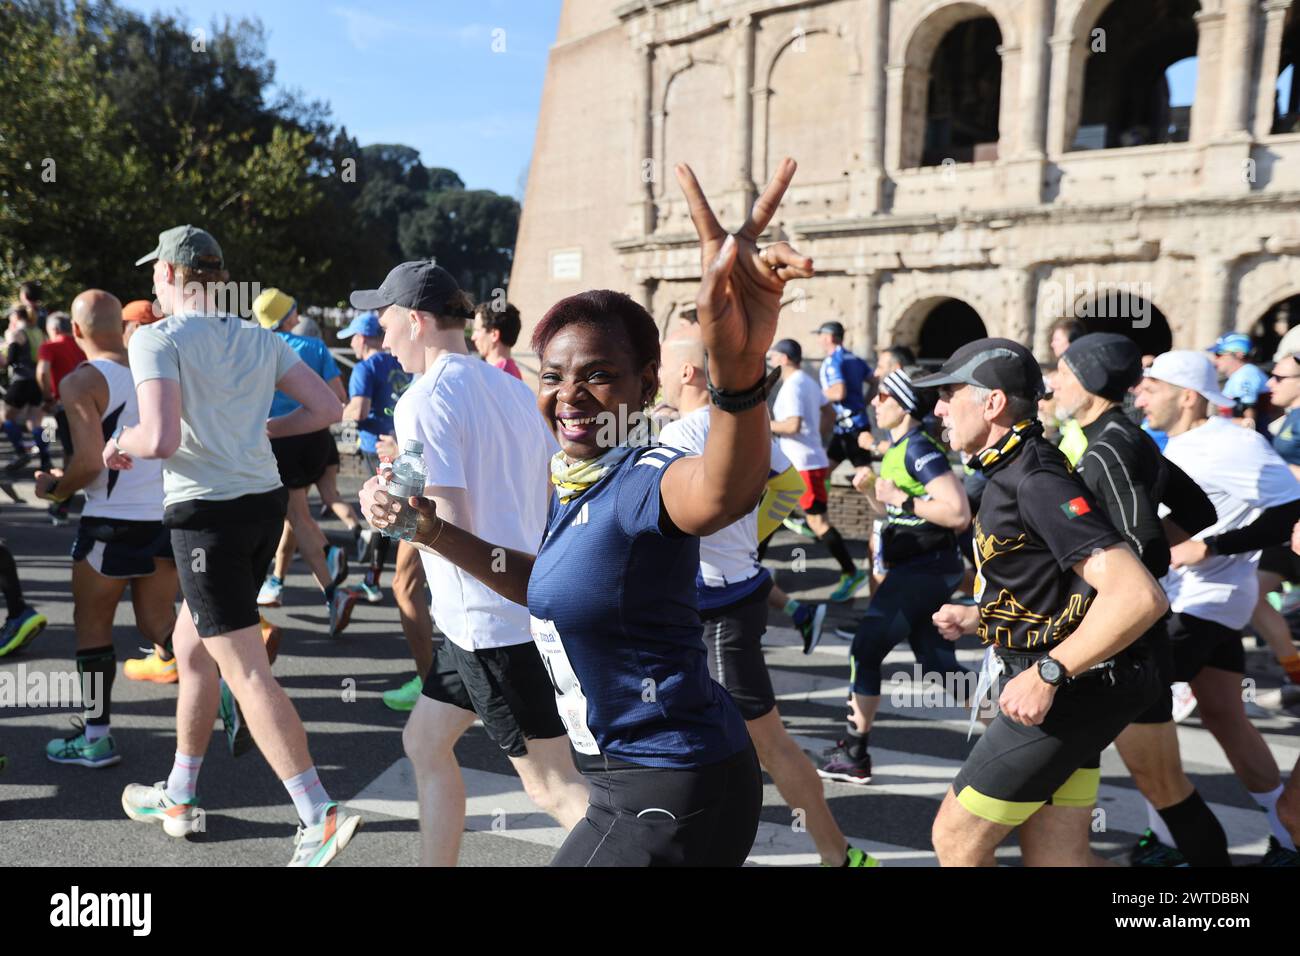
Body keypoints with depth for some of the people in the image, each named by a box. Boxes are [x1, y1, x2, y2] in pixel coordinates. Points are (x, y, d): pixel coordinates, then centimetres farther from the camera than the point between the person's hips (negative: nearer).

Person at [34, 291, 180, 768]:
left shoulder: (81, 381, -11)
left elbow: (89, 462, -18)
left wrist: (56, 488, 0)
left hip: (114, 520, -5)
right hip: (167, 515, 5)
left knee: (91, 622, 12)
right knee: (157, 618, 15)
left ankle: (96, 737, 19)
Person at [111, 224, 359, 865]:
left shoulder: (157, 339, -9)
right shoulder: (258, 339, 9)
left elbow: (161, 439, -21)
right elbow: (327, 408, 6)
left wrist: (121, 441, 1)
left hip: (206, 514, -7)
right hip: (265, 503, 8)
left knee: (247, 675, -5)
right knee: (191, 648, 22)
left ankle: (320, 818, -6)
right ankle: (178, 797, 35)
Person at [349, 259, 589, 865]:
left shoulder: (423, 401, -15)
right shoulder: (512, 388, 10)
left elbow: (451, 528, -23)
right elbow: (555, 493, 15)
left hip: (491, 619, -9)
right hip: (527, 601, 9)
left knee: (552, 786, -1)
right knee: (425, 742, 20)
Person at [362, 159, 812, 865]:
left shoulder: (642, 482, -24)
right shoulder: (576, 484, 3)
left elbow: (723, 491, -47)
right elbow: (547, 584, 17)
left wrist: (738, 363, -67)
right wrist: (432, 530, 7)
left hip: (671, 804, -9)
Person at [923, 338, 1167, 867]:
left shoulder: (1036, 481, -21)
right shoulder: (1015, 471, 11)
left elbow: (1139, 596, -29)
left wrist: (1048, 673, -27)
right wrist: (978, 616, 17)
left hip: (1061, 696, -10)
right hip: (1063, 691, 10)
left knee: (956, 840, 4)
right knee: (1057, 857, 16)